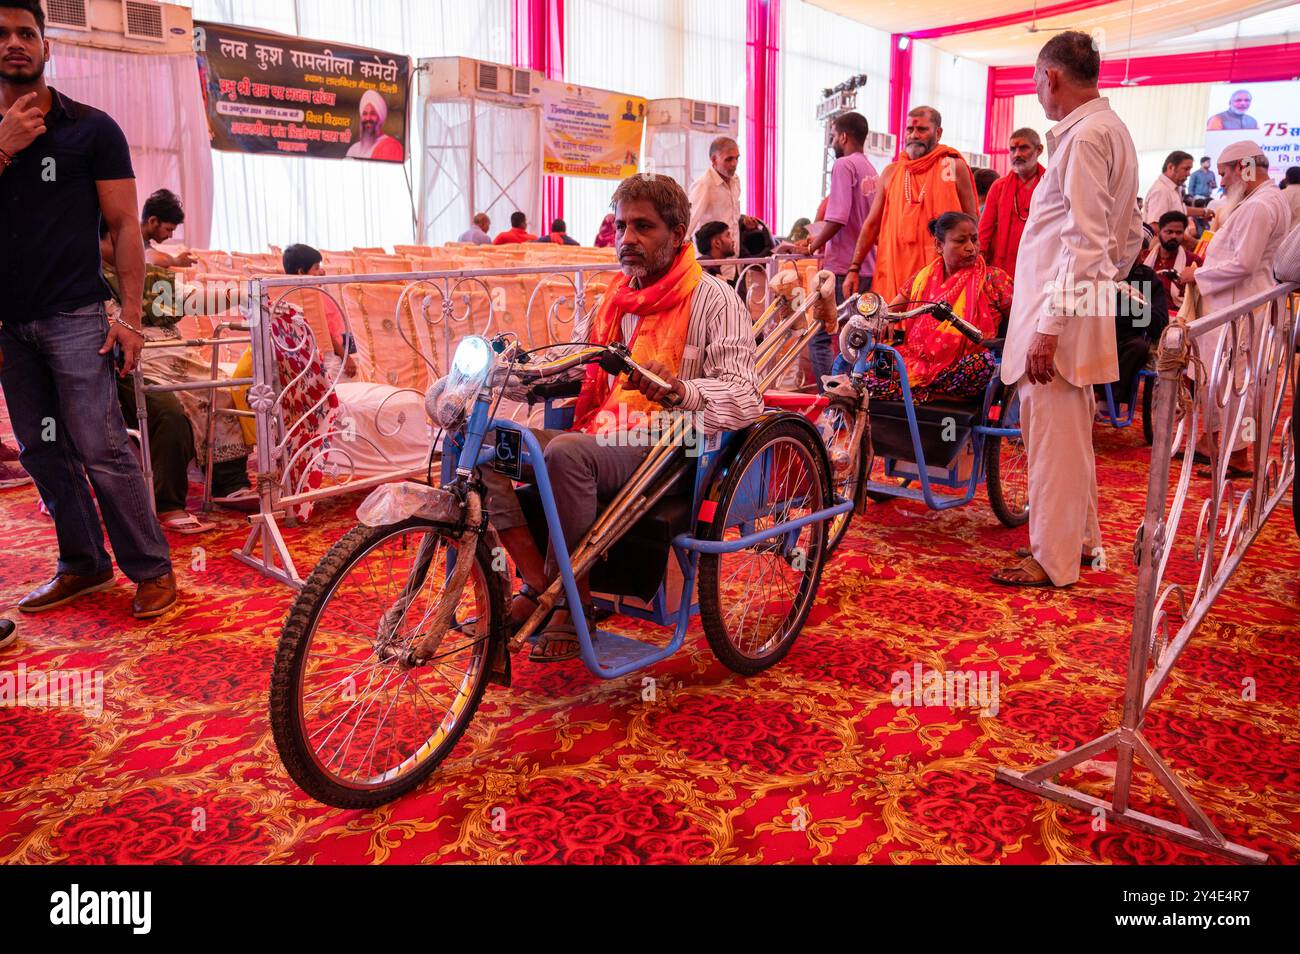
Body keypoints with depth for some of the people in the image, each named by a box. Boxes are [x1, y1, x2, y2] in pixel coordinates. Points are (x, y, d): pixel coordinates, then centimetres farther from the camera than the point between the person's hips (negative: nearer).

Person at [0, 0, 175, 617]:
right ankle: (83, 565, 18)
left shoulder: (91, 128, 1)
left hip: (73, 316, -5)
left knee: (101, 450, -8)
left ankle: (152, 571, 1)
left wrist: (130, 316, -9)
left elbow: (125, 225, -2)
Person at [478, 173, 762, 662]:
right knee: (482, 440, -12)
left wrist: (679, 389, -33)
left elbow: (746, 399, -15)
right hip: (600, 441, 7)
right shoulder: (614, 297, 19)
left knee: (566, 452, -35)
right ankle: (537, 583, -11)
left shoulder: (713, 299, -3)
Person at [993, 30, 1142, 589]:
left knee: (1054, 437, -3)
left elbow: (1083, 241, -22)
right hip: (1078, 310, 10)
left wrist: (1051, 324, -23)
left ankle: (1053, 561, 7)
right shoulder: (1110, 129, 17)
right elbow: (1130, 235, 21)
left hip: (1060, 312, -10)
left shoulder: (1083, 135, -15)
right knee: (1069, 433, 18)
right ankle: (1081, 538, 31)